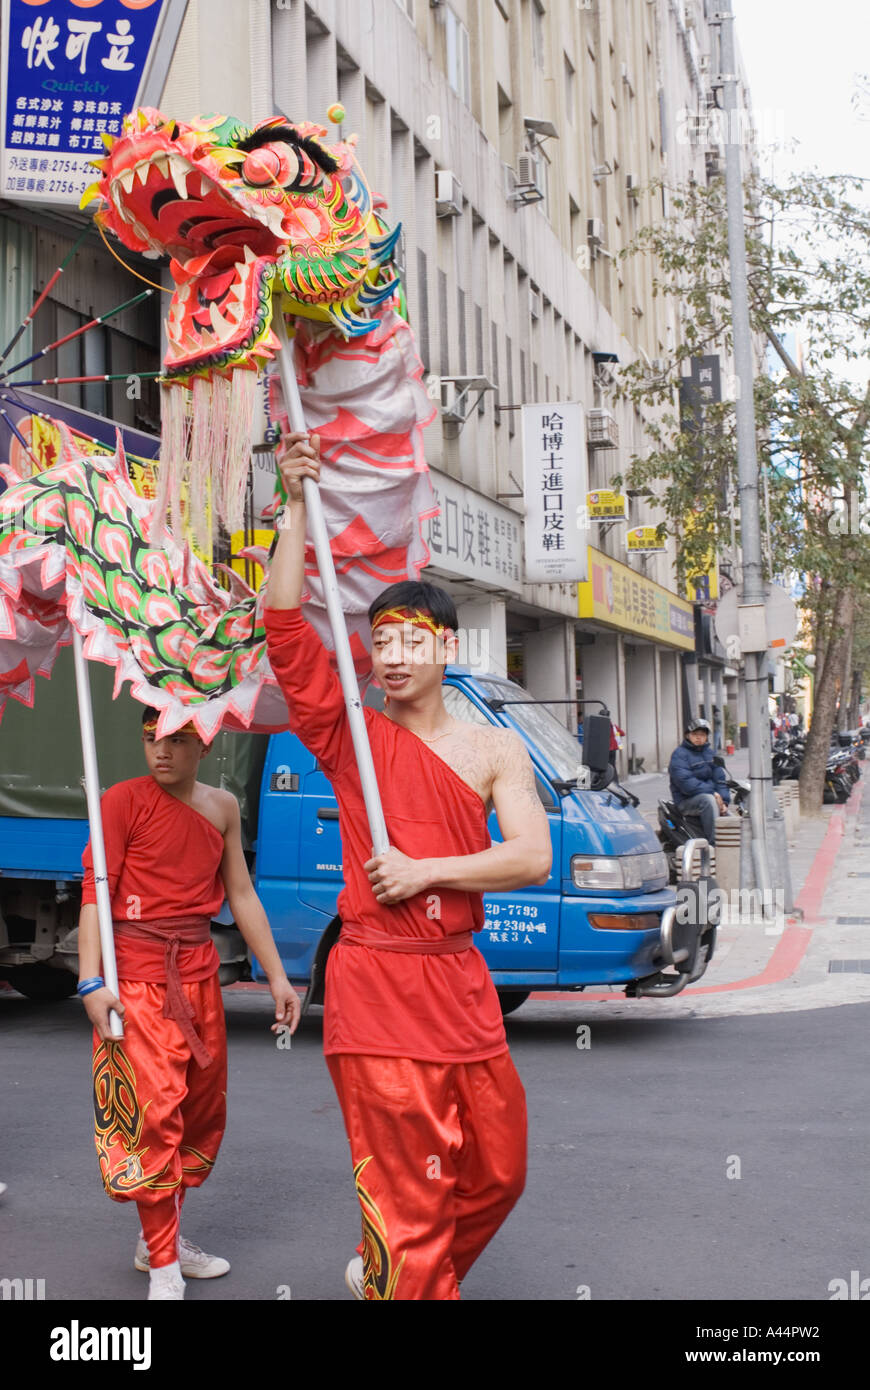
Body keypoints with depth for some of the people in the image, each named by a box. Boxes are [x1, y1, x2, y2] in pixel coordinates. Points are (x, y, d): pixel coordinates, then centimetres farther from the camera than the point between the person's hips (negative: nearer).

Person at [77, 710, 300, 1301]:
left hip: (200, 974, 6)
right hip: (137, 975, -6)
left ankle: (163, 1236, 29)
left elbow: (242, 895, 14)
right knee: (153, 1109, -10)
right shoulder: (125, 800, -6)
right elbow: (95, 891, -10)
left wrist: (277, 977, 11)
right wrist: (92, 982, -19)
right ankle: (162, 1265, -1)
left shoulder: (223, 807, 9)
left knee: (203, 1110, 12)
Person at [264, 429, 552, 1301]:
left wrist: (426, 870, -14)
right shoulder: (350, 738, -1)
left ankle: (391, 1271, 40)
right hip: (375, 984, -4)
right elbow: (285, 627, -13)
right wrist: (298, 503, -17)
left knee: (497, 1171, 17)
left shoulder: (493, 750, 7)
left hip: (461, 982, 4)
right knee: (409, 1195, -4)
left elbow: (532, 858, -5)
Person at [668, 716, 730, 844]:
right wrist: (712, 793, -20)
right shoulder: (679, 754, -6)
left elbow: (720, 778, 12)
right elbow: (685, 782, -18)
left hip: (712, 796, 7)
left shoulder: (709, 753, 17)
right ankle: (713, 844, -36)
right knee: (708, 800, -35)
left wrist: (723, 801, -5)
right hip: (686, 801, -7)